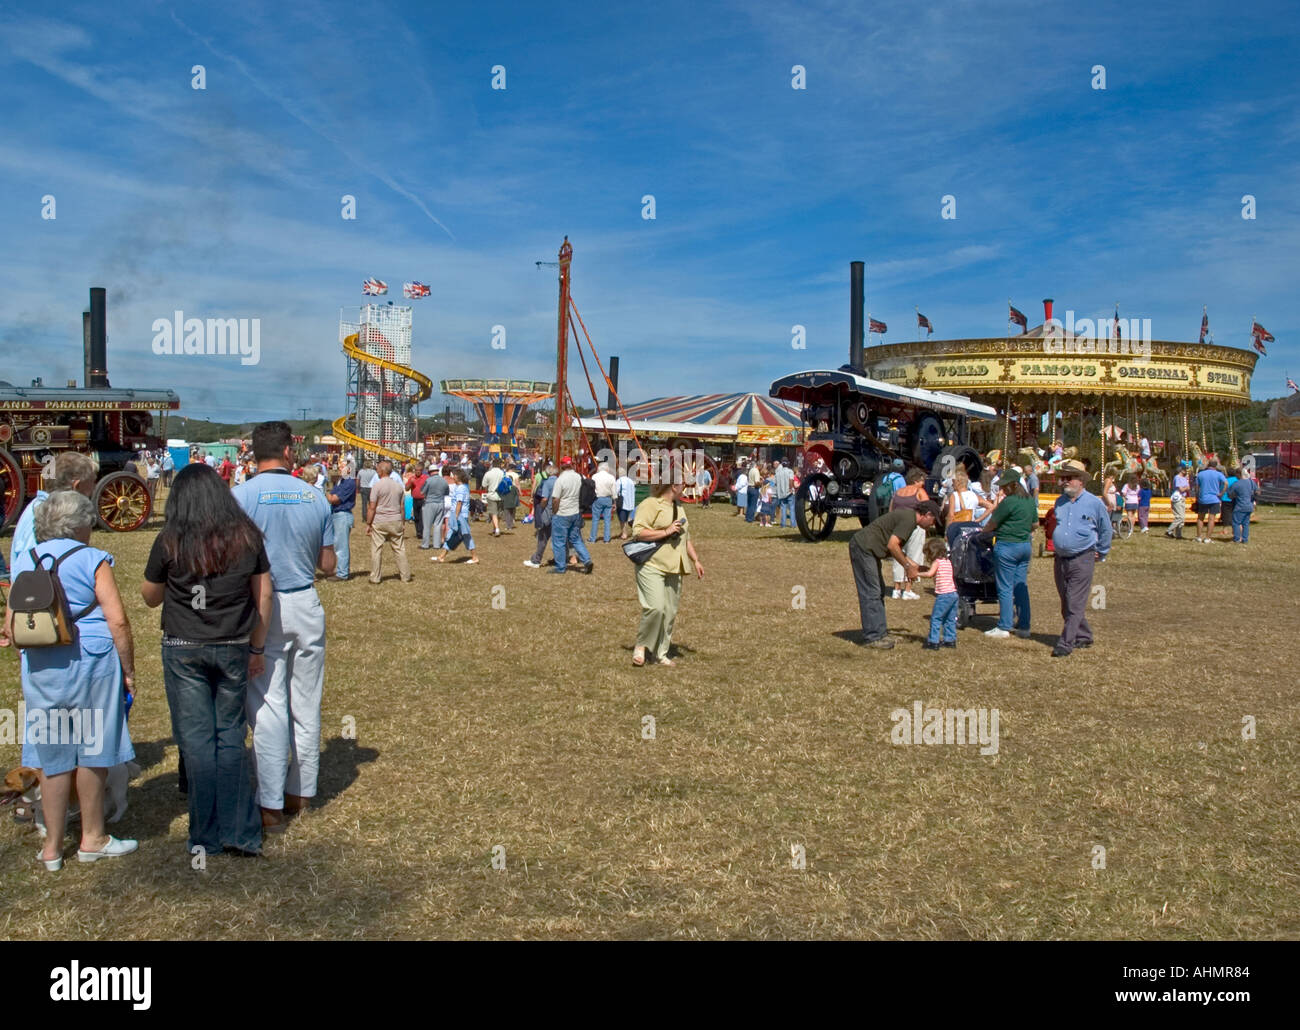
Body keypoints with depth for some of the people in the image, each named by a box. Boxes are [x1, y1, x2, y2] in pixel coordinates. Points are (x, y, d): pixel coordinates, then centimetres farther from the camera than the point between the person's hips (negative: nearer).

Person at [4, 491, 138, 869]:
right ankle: (92, 838, 19)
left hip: (39, 667, 4)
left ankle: (52, 847, 18)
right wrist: (128, 669, -3)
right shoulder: (92, 560, -7)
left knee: (52, 757, 12)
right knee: (92, 752, 8)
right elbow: (118, 621, -12)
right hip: (91, 663, -4)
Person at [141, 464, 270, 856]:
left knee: (196, 739, 7)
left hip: (183, 650, -2)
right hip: (233, 649, 2)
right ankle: (240, 832, 13)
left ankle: (207, 837, 15)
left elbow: (150, 597, 5)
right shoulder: (247, 536, -3)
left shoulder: (170, 541, -8)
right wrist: (258, 649, 11)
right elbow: (263, 595, 2)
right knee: (231, 736, 13)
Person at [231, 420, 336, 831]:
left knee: (268, 706, 0)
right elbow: (328, 565, 6)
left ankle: (271, 805, 3)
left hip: (264, 608, -4)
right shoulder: (315, 497, 2)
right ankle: (301, 792, 25)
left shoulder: (242, 496, -9)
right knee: (306, 704, 13)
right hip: (307, 606, 4)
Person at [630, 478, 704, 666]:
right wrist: (666, 532, -16)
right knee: (655, 607, -19)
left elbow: (686, 538, 31)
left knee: (670, 613, 6)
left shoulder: (679, 508, 22)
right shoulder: (650, 505, -7)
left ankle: (660, 653, 15)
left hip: (673, 569, 8)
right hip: (652, 566, -8)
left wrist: (695, 560, 25)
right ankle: (641, 645, 1)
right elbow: (638, 532, -17)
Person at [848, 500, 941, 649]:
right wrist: (907, 566, -13)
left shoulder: (907, 514, 17)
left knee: (879, 591, 14)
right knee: (871, 593, -8)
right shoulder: (909, 518, -15)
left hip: (867, 549, 11)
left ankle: (880, 632, 19)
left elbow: (895, 546, 22)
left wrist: (912, 564, 19)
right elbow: (892, 545, -22)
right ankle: (872, 637, -4)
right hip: (863, 547, -11)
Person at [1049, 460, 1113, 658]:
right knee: (1067, 605, 12)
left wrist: (1101, 554, 8)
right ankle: (1083, 637, 26)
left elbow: (1106, 531, 7)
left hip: (1082, 560, -6)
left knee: (1075, 605, -9)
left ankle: (1065, 643, -10)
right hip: (1060, 560, 6)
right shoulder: (1059, 502, 11)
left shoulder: (1094, 503, -4)